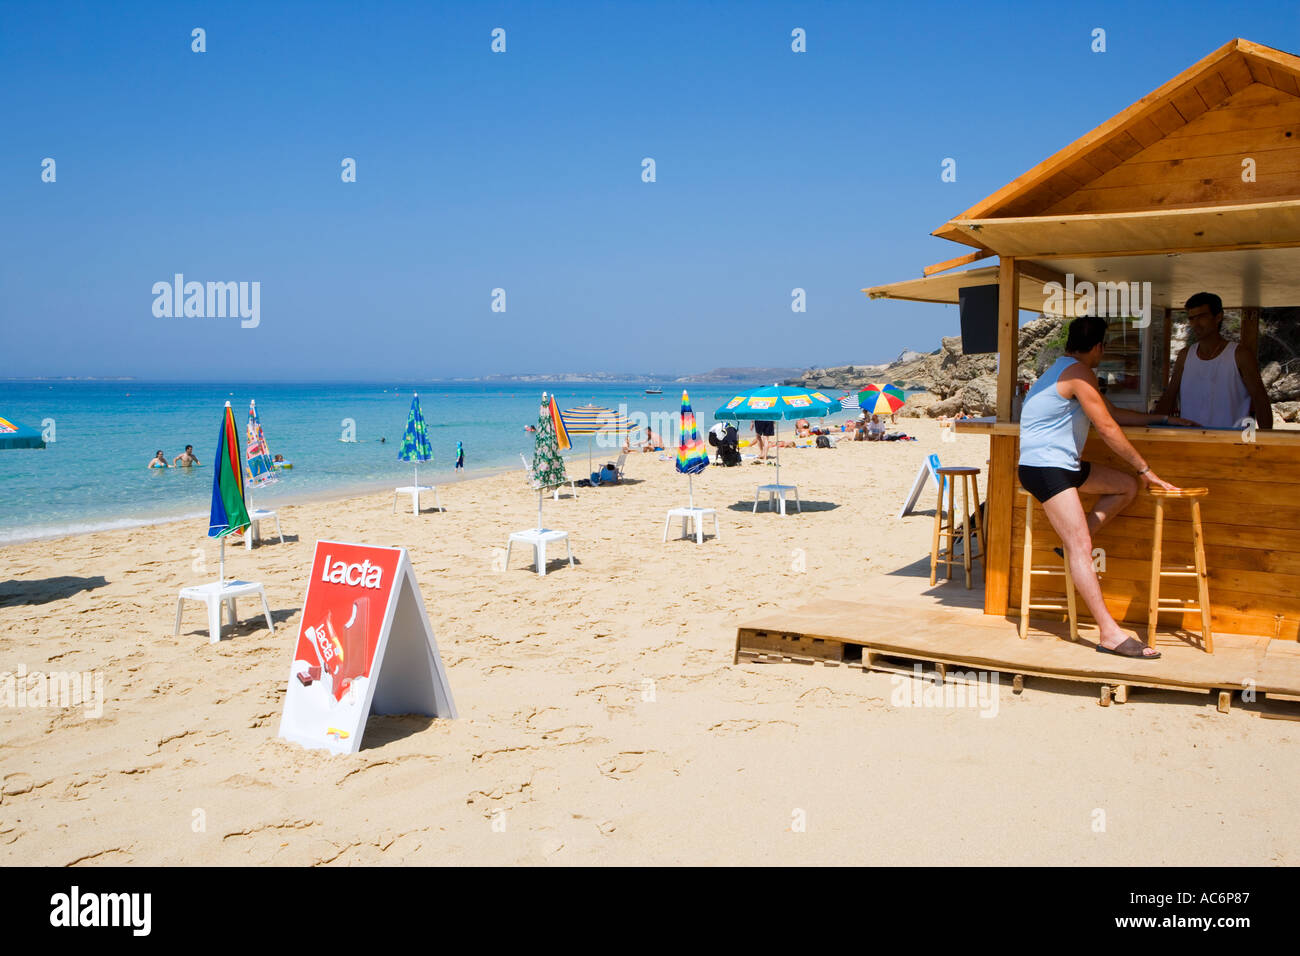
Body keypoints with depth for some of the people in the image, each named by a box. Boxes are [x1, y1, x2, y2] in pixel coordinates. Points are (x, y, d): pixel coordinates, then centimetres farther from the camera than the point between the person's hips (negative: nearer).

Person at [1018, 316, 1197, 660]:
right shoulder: (1079, 372, -12)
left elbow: (1114, 413, 28)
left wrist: (1163, 419, 29)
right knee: (1082, 547, -18)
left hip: (1063, 464, 11)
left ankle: (1073, 545, 8)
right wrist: (1145, 469, -9)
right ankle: (1110, 634, -23)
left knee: (1127, 486, 14)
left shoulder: (1069, 369, 20)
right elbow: (1107, 428, -15)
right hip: (1044, 467, -11)